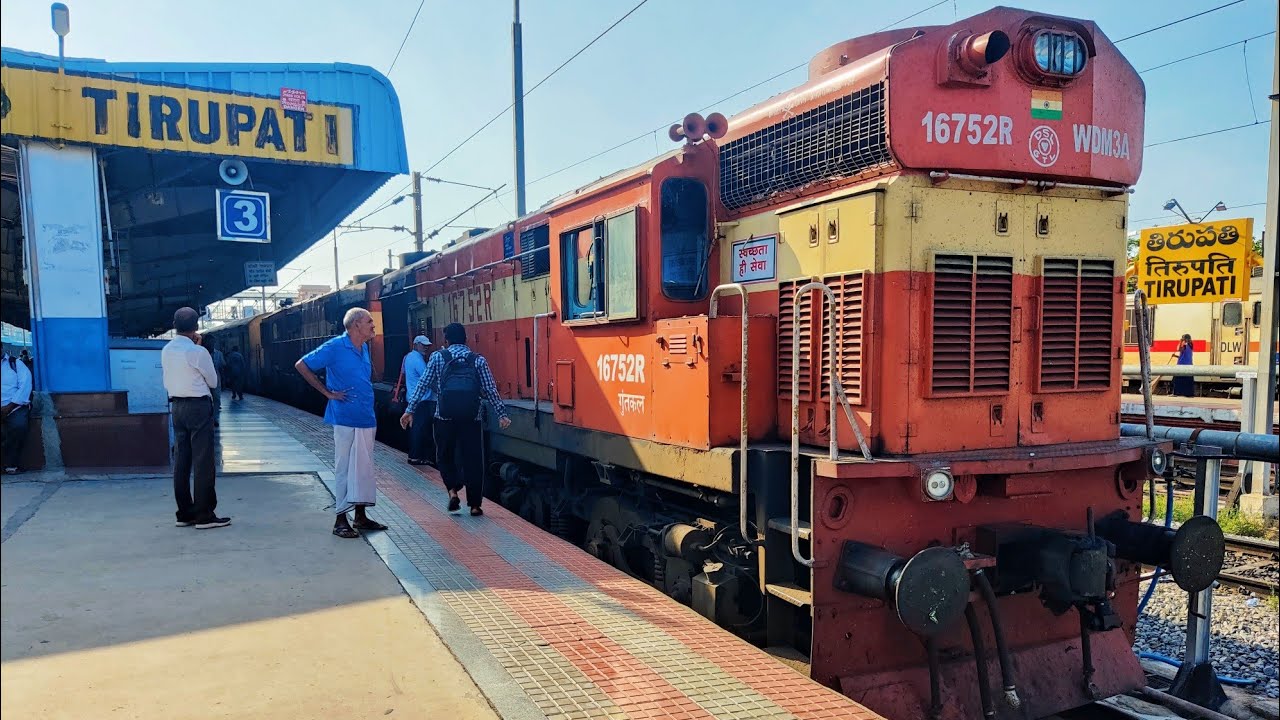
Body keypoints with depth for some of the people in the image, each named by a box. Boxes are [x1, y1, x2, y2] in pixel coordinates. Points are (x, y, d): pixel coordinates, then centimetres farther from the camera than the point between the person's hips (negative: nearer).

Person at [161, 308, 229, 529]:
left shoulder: (166, 350, 7)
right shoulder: (198, 352, -14)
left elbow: (168, 380, 17)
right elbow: (213, 381, -3)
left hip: (176, 405, 7)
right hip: (198, 406, -7)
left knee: (181, 461, 10)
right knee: (203, 461, -3)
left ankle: (185, 513, 16)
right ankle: (204, 515, -1)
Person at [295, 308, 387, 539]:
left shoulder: (364, 348, 11)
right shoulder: (335, 346, -10)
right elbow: (301, 365, -7)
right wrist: (328, 392, -8)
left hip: (367, 418, 7)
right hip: (346, 418, -7)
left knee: (364, 467, 11)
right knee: (344, 468, -2)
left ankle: (360, 516, 20)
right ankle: (341, 519, 5)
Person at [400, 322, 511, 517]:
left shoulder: (438, 357, 6)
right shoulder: (478, 360, 8)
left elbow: (423, 384, 2)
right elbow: (490, 390, 4)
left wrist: (410, 410, 5)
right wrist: (501, 414, 9)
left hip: (445, 417, 0)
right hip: (471, 418, 1)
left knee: (445, 456, 18)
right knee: (472, 459, 7)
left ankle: (453, 490, -2)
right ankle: (475, 505, 9)